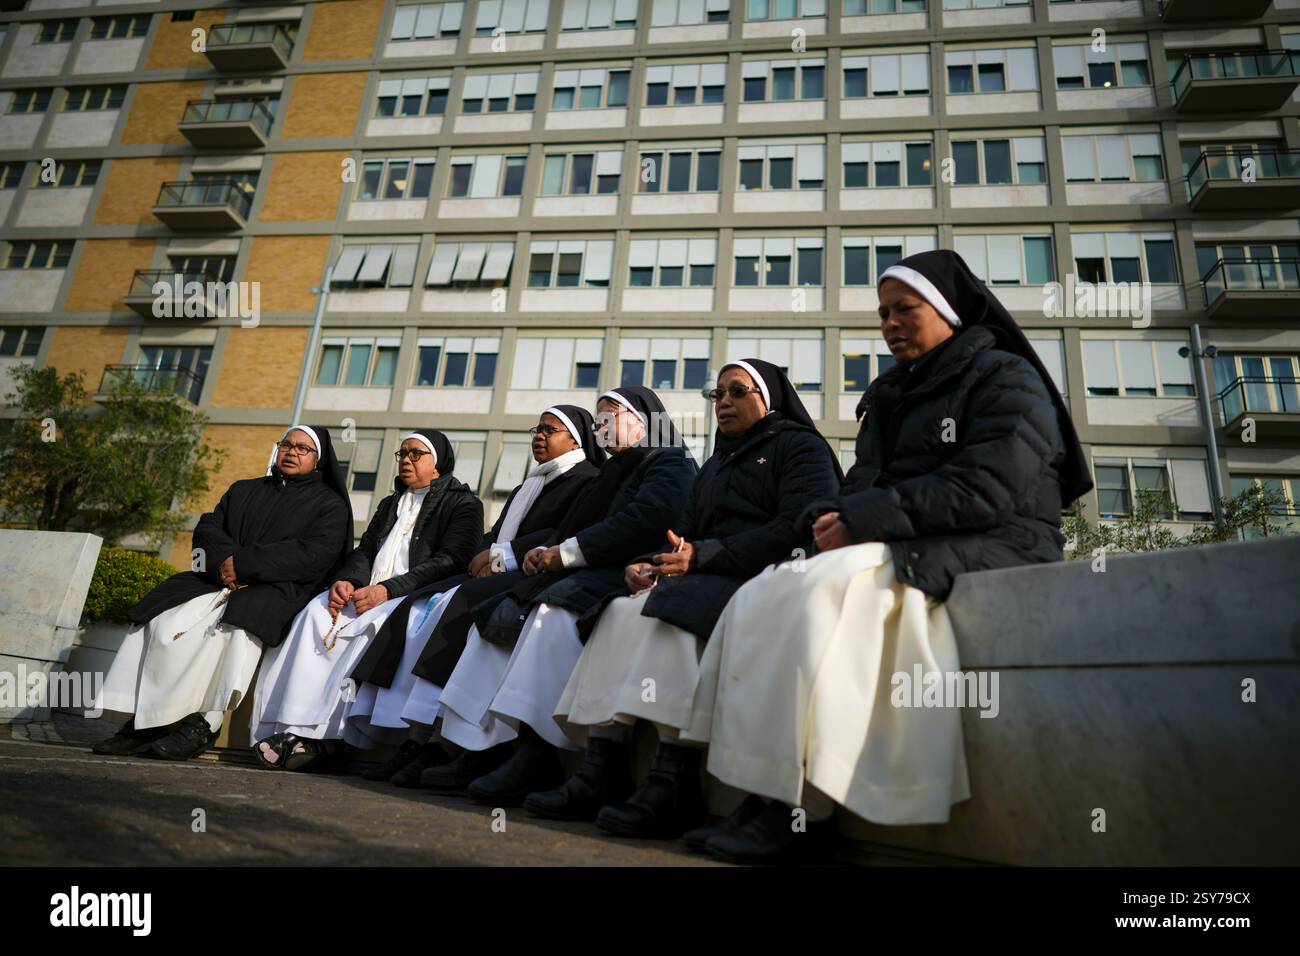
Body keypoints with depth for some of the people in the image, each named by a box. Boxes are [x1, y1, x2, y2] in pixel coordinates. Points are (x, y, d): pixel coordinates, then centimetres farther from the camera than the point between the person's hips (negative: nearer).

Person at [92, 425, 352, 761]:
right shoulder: (243, 490, 27)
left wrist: (243, 564, -14)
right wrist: (223, 561, -9)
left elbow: (314, 556, -7)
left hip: (278, 590, -5)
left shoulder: (330, 504, 9)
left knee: (229, 626, -34)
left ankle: (200, 724, -27)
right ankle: (147, 721, -20)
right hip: (220, 579, 5)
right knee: (163, 620, -20)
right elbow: (207, 528, 14)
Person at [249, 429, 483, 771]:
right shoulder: (390, 504, 29)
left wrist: (387, 590, -19)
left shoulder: (464, 504, 5)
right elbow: (364, 551, 19)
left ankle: (323, 737, -31)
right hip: (369, 592, 6)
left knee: (370, 626, -33)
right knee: (316, 613, -21)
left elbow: (449, 562, -9)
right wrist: (346, 581, -5)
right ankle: (296, 728, -28)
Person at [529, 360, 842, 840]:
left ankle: (673, 784, -34)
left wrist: (703, 556, -17)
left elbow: (799, 528, -13)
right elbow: (688, 538, 19)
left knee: (669, 612, -32)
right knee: (620, 612, -18)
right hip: (711, 583, 7)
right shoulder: (716, 464, 27)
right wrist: (647, 565, -4)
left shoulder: (800, 446, 4)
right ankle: (601, 771, -26)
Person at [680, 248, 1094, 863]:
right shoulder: (890, 397, 22)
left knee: (824, 589, -33)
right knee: (759, 598, -17)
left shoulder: (1005, 378, 0)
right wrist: (834, 516, -11)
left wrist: (864, 518, -18)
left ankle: (804, 810, -27)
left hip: (990, 552, -7)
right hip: (900, 552, 7)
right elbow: (863, 486, 13)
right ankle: (767, 793, -24)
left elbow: (986, 490, -16)